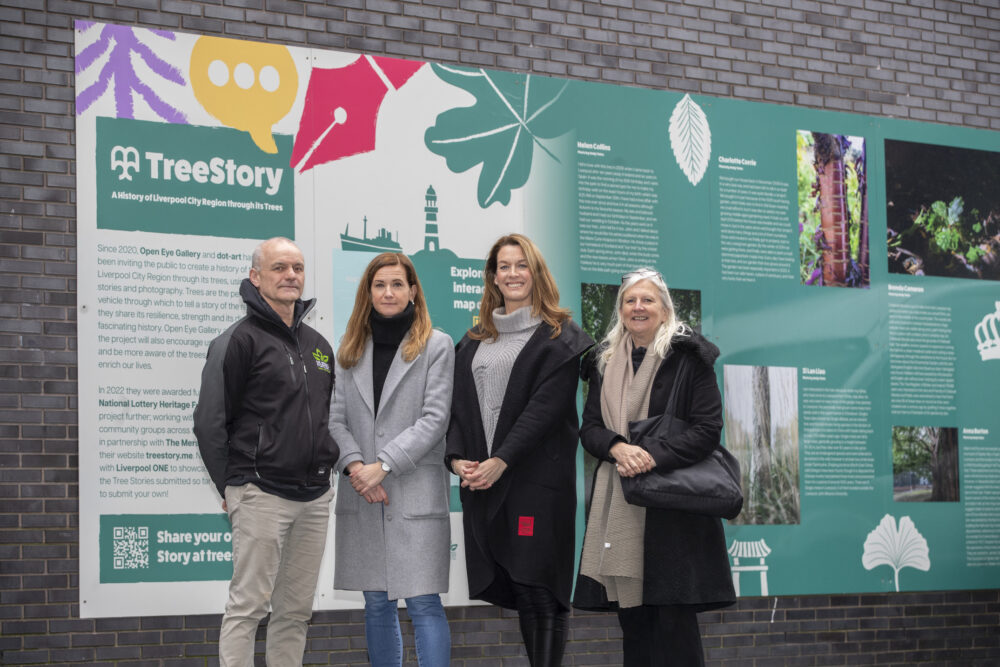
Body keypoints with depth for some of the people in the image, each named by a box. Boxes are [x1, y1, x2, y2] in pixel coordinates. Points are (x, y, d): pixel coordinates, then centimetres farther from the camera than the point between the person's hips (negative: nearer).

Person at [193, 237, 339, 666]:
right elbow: (209, 423, -8)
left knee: (296, 610, 10)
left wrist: (328, 464, 12)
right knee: (248, 605, -6)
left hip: (315, 497, 7)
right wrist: (233, 487, -6)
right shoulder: (240, 340, -6)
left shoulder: (317, 345, 16)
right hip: (262, 496, -6)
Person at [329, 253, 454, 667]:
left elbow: (435, 418, -7)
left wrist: (383, 466, -14)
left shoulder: (436, 346, 1)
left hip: (415, 491, -4)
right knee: (377, 603, 11)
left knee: (423, 603, -8)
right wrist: (354, 464, -10)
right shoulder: (351, 349, 14)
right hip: (362, 496, 5)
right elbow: (336, 417, 8)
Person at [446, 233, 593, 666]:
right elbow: (458, 404, 12)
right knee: (512, 588, 5)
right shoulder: (474, 341, 19)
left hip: (537, 479, -5)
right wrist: (457, 457, -5)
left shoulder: (559, 338, 1)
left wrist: (501, 461, -17)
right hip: (481, 481, 5)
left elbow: (546, 407, -10)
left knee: (538, 589, -8)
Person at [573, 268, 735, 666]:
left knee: (674, 617, -7)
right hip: (619, 506, 5)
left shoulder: (689, 357, 0)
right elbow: (589, 428, 11)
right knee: (631, 618, 4)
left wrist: (653, 456, -19)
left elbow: (707, 429, -6)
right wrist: (618, 448, -11)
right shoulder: (605, 362, 15)